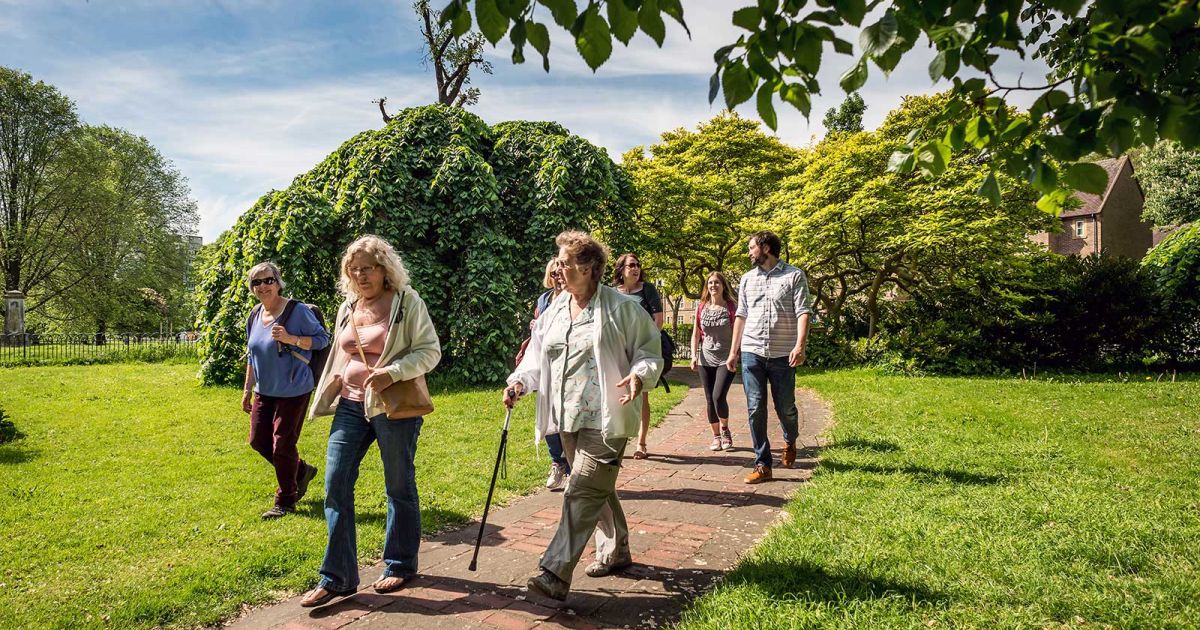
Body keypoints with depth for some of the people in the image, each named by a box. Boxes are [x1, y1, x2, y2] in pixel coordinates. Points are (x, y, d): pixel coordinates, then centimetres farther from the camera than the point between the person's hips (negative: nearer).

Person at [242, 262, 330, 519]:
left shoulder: (297, 311, -16)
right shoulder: (254, 316, 5)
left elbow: (322, 339, -14)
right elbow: (251, 356, 14)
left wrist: (290, 338, -28)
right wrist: (247, 389, 15)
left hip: (293, 391, -7)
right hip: (265, 391, 7)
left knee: (282, 445, -1)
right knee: (258, 440, 11)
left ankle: (285, 501, 18)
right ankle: (301, 471, 33)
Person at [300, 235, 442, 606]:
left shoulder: (407, 303, -7)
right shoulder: (347, 307, 11)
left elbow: (430, 351, -11)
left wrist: (392, 373, -23)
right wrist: (330, 390, 13)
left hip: (393, 407, -5)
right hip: (351, 405, 6)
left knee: (399, 487, 8)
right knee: (336, 483, -1)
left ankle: (400, 565, 26)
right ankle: (337, 578, 10)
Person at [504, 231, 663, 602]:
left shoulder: (621, 308, -8)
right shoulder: (554, 311, 10)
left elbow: (650, 351, -2)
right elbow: (538, 357, 13)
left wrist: (639, 376, -22)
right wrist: (519, 381, -5)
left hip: (604, 420, -7)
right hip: (568, 419, 7)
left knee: (582, 492, -11)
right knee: (598, 488, 19)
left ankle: (556, 574, -11)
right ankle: (615, 553, 37)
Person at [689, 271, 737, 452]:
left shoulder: (731, 307, -4)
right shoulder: (701, 308, 4)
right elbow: (695, 334, 9)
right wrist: (694, 355, -1)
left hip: (726, 359, -3)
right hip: (706, 360, 4)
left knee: (719, 397, -16)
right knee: (710, 400, 6)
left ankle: (725, 429, 11)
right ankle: (716, 436, 20)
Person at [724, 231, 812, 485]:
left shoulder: (794, 276, -1)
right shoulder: (747, 279, 12)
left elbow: (803, 312, -8)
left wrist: (800, 345, -22)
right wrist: (733, 351, 12)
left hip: (782, 354, -3)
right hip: (751, 352, 3)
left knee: (786, 407, 8)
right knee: (755, 408, -2)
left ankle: (789, 443, 39)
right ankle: (762, 464, 5)